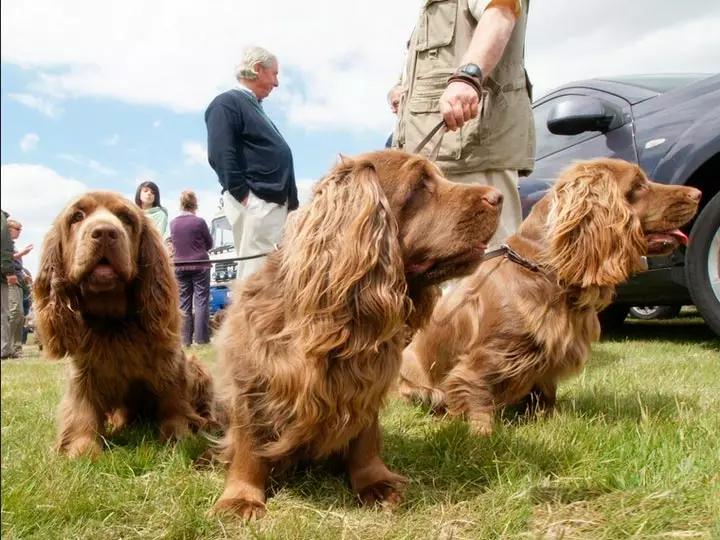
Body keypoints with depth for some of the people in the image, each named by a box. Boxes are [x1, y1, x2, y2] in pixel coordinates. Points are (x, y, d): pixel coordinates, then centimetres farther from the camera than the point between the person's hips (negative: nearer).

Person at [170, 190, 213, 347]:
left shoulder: (173, 223, 1)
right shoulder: (199, 221, -11)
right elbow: (209, 244, 2)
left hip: (179, 267, 4)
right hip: (200, 266, -3)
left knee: (183, 303, 7)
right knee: (201, 301, 1)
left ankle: (185, 339, 7)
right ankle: (201, 338, -1)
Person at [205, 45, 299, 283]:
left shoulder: (256, 108, 26)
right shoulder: (227, 103, -3)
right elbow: (220, 155, -15)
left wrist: (291, 200, 18)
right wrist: (244, 196, -18)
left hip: (277, 203, 9)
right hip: (254, 204, -9)